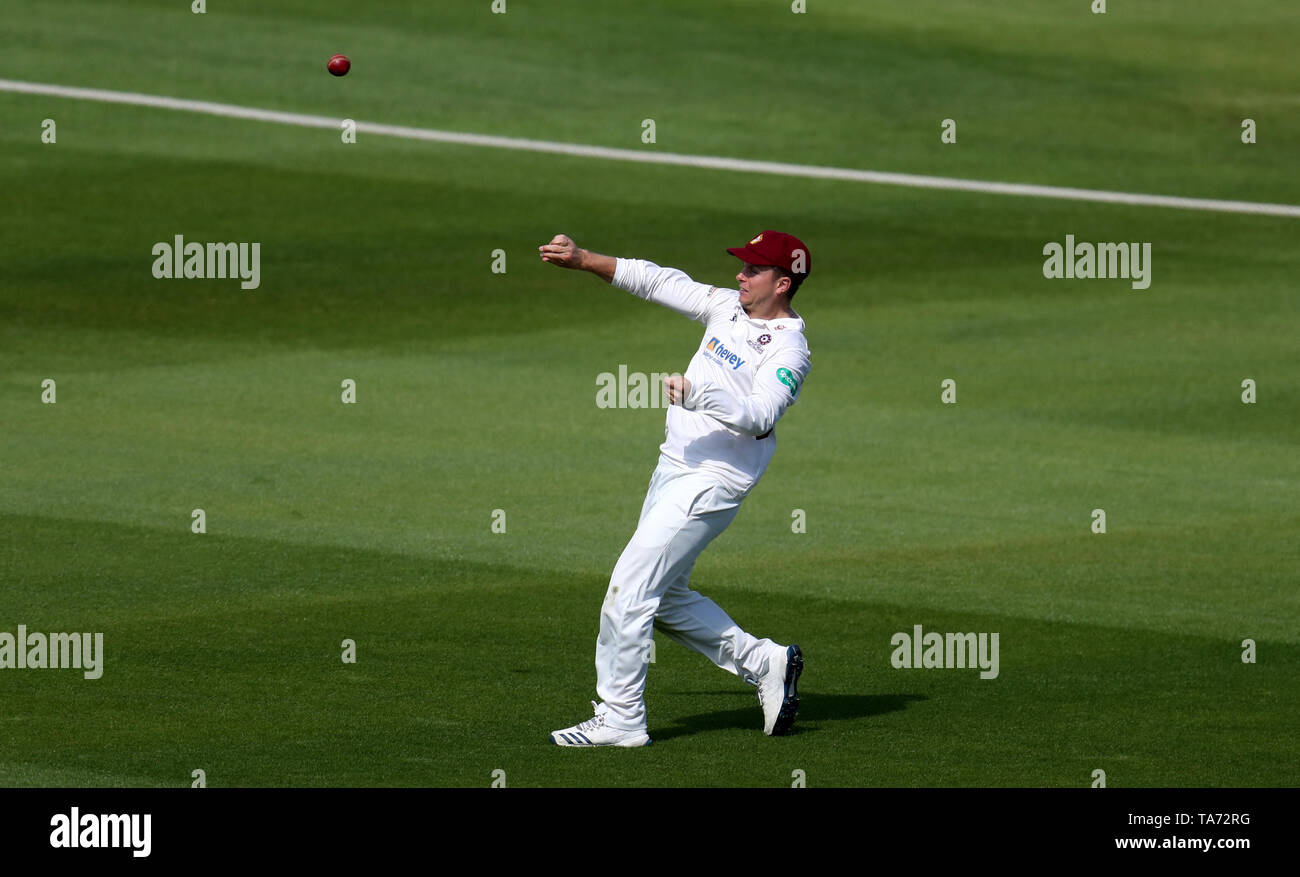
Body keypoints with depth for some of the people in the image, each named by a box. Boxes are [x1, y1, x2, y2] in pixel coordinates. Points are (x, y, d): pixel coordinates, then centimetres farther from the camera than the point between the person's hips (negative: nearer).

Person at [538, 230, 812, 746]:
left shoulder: (789, 351, -13)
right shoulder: (727, 307, 10)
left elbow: (760, 417, -27)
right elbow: (657, 281, 13)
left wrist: (697, 394, -40)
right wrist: (583, 259, 4)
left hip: (711, 484, -9)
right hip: (671, 469, 9)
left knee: (630, 588, -13)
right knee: (665, 599, 16)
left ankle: (619, 719, -7)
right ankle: (766, 664, 26)